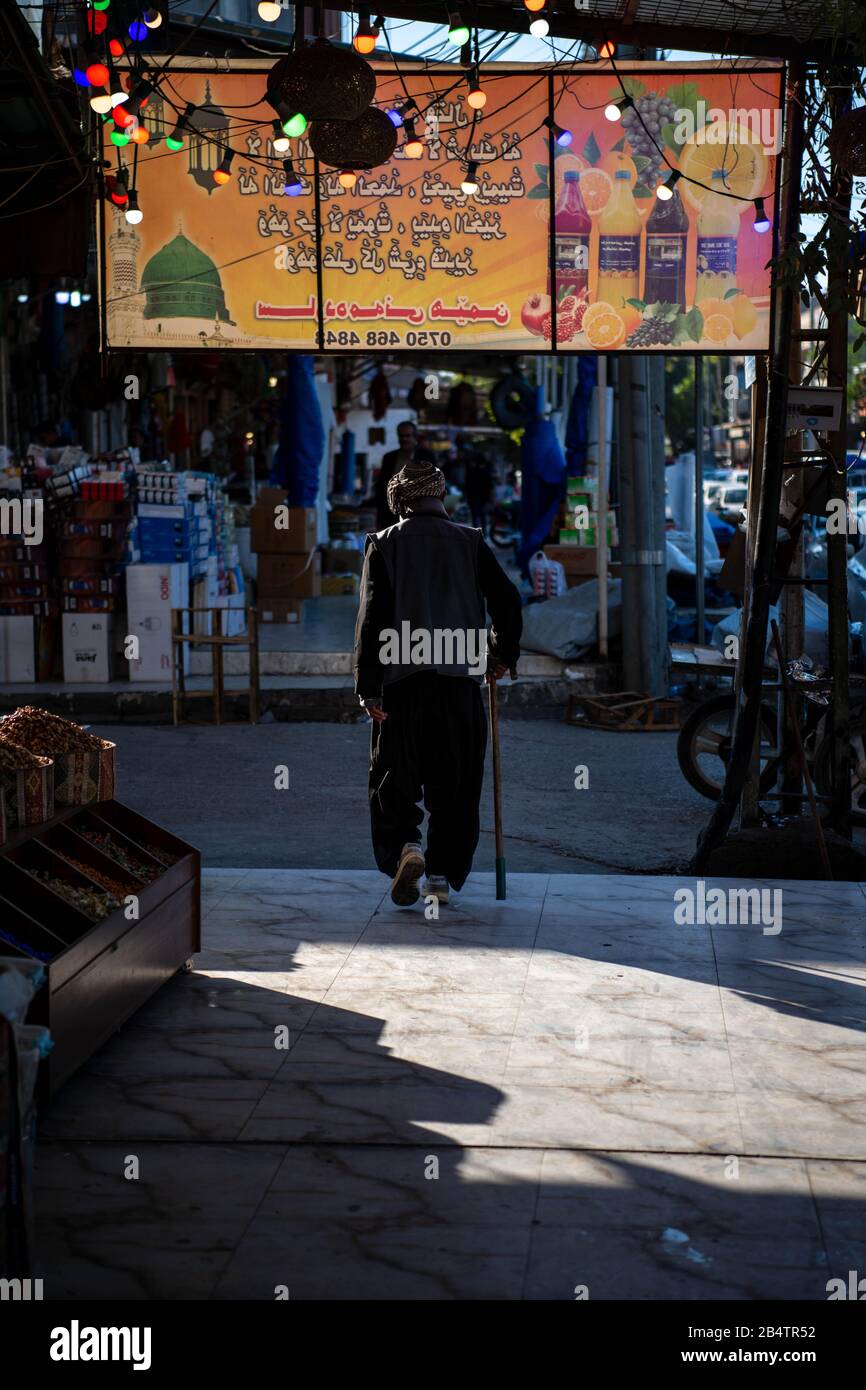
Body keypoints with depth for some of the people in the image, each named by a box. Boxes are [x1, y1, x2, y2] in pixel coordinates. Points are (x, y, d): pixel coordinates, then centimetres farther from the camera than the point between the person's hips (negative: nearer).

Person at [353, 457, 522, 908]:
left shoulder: (384, 543, 4)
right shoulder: (470, 541, 9)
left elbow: (372, 615, -4)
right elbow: (507, 600, 5)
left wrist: (368, 686, -5)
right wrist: (503, 654, 21)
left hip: (402, 677, -1)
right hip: (460, 680, 1)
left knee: (394, 774, 8)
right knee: (455, 783, 9)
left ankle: (405, 844, -15)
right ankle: (443, 875, 9)